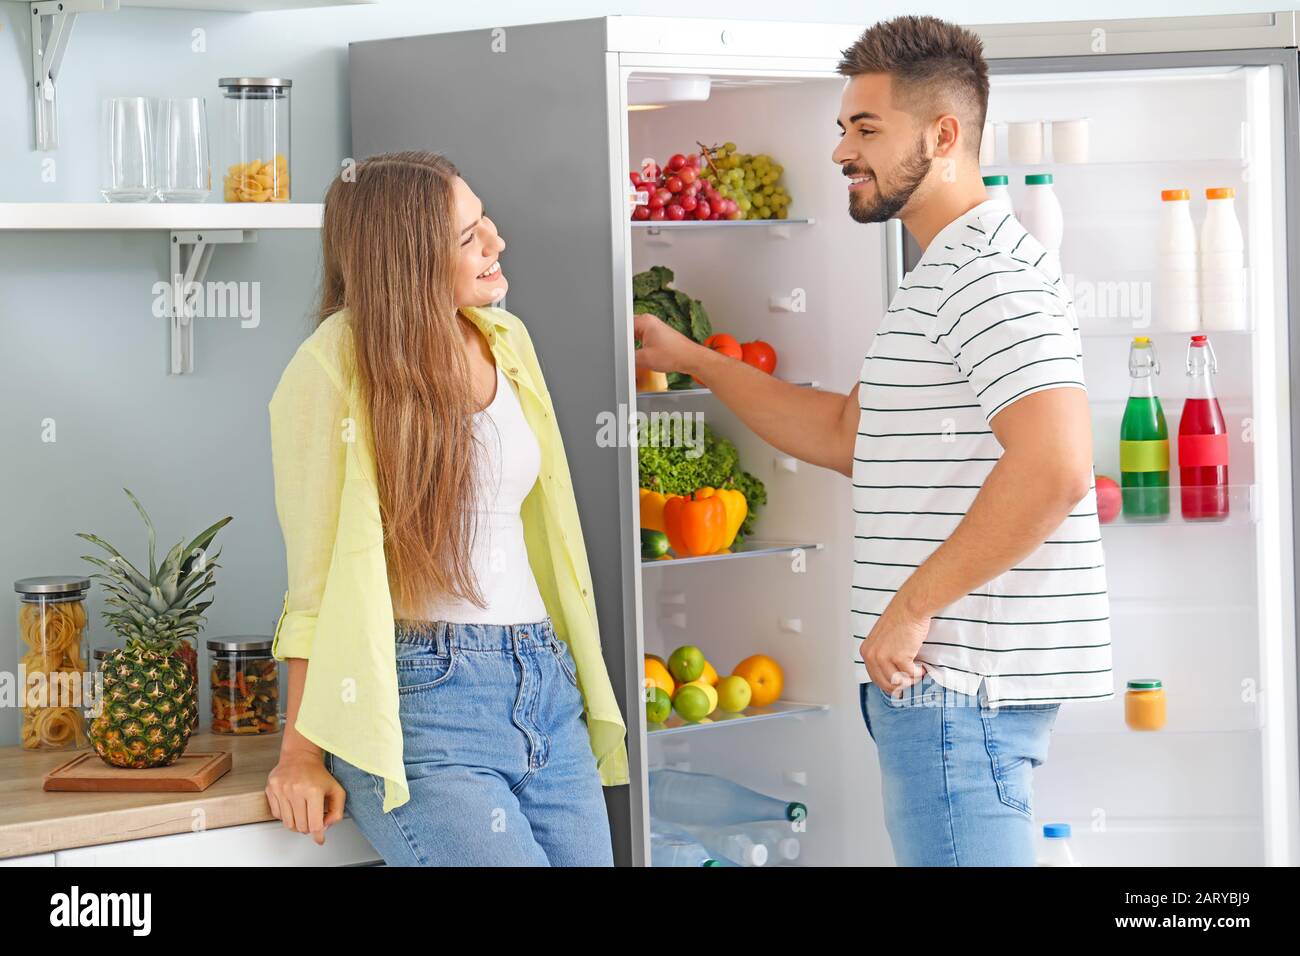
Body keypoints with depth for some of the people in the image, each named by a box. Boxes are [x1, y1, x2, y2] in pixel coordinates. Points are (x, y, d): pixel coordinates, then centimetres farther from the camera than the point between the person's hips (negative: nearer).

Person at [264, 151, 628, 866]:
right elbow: (316, 571, -8)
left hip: (543, 680, 7)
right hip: (422, 695, -6)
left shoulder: (506, 340, 10)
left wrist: (567, 669, 14)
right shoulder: (335, 366, -8)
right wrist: (302, 753, -7)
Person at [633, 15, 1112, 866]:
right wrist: (691, 359, 22)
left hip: (958, 672, -11)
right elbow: (849, 435, 24)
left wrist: (911, 608, -22)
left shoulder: (990, 275, -15)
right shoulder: (945, 277, 20)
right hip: (952, 671, 11)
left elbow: (1055, 468, -27)